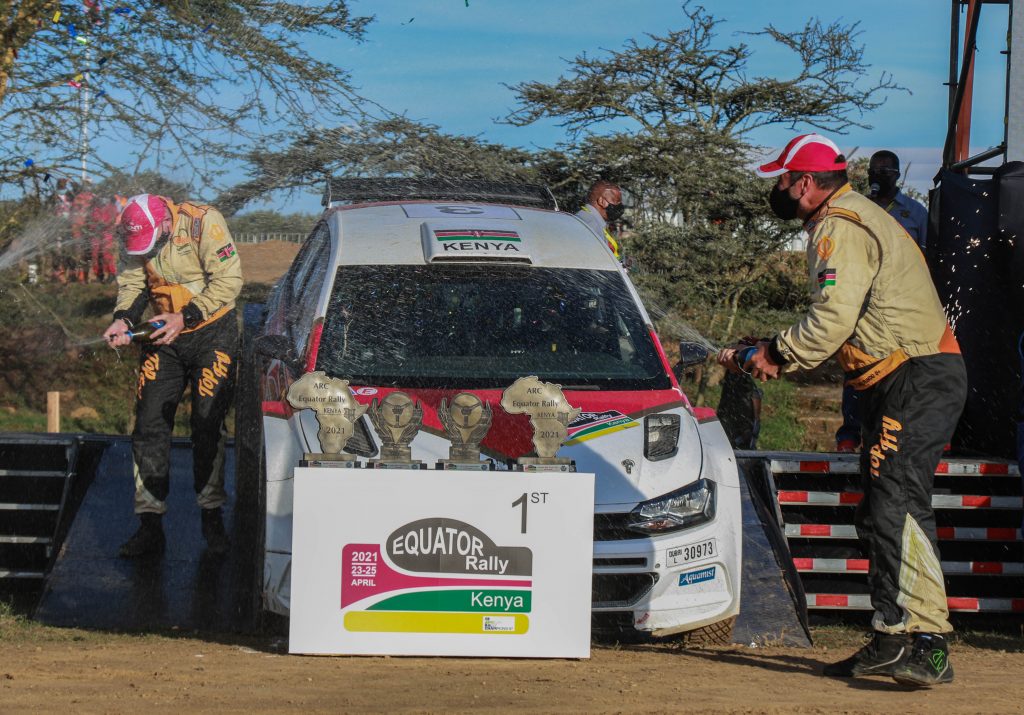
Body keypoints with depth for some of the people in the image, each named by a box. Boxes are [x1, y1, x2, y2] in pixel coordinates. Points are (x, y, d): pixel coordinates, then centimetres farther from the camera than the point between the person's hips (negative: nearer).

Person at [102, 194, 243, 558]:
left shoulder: (204, 223, -22)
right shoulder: (132, 238, -6)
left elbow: (228, 280, -21)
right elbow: (131, 283, 2)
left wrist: (185, 317, -26)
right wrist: (123, 319, -18)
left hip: (212, 332, -4)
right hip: (164, 336, 4)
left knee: (207, 425, -5)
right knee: (149, 425, -2)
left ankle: (212, 518, 9)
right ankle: (150, 525, 2)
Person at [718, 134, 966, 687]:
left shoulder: (839, 226, -10)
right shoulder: (854, 218, 24)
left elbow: (834, 317, -21)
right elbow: (841, 323, 25)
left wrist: (779, 356, -8)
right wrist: (760, 352, 19)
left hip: (917, 382, -11)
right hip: (899, 383, 11)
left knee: (898, 505, -21)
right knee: (879, 514, 13)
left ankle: (927, 645, -29)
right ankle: (891, 641, 17)